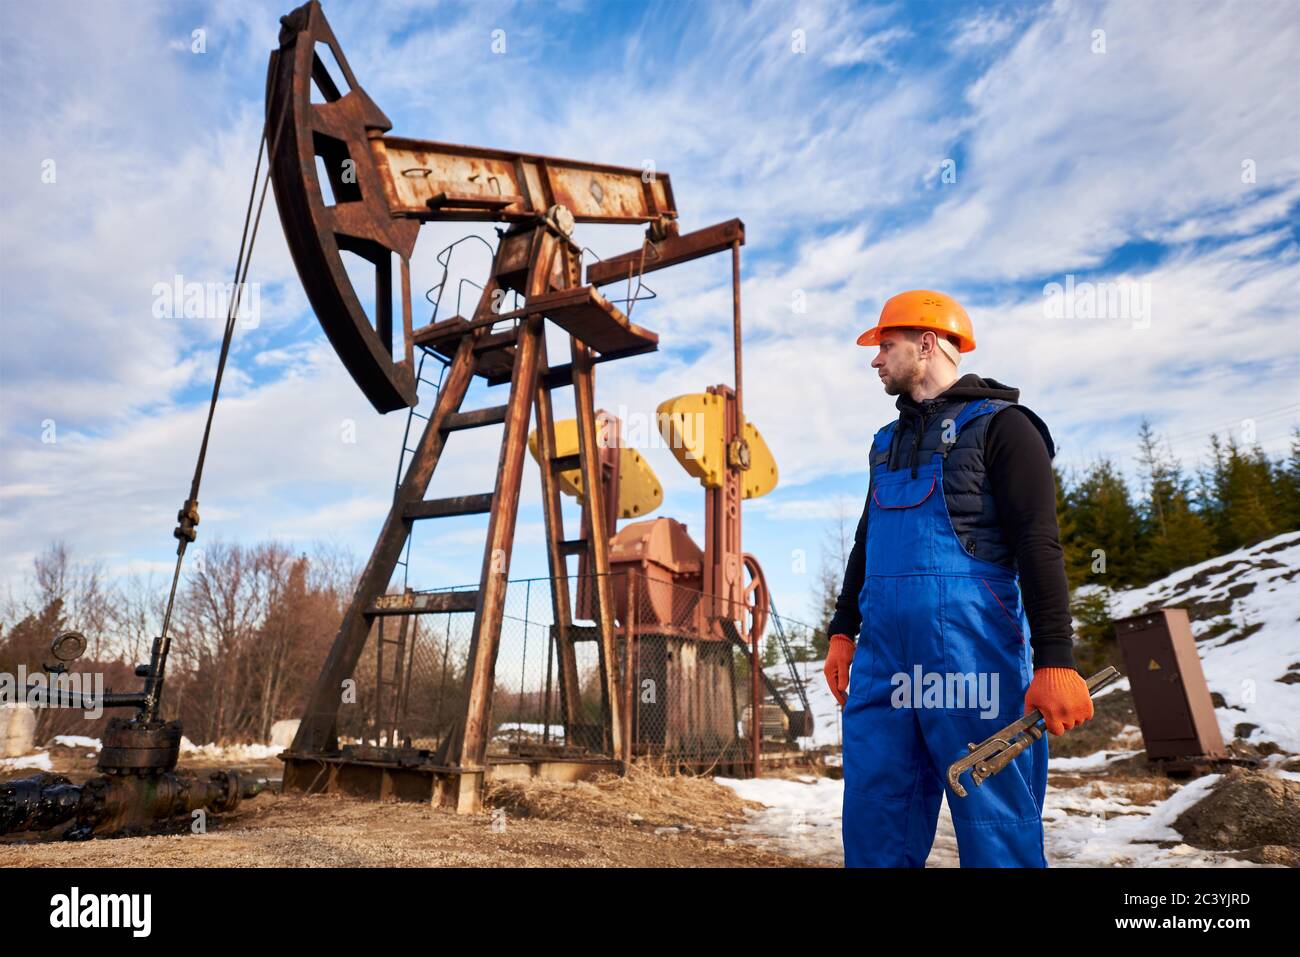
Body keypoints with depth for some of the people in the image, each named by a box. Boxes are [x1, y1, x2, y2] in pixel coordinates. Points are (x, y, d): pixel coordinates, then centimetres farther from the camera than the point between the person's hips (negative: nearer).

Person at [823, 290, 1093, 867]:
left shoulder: (999, 425, -1)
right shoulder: (890, 441, 20)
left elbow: (1039, 548, -9)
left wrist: (1055, 662, -15)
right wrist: (843, 631, 19)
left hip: (970, 647, -6)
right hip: (881, 655, 7)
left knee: (995, 826, 1)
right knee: (873, 822, 9)